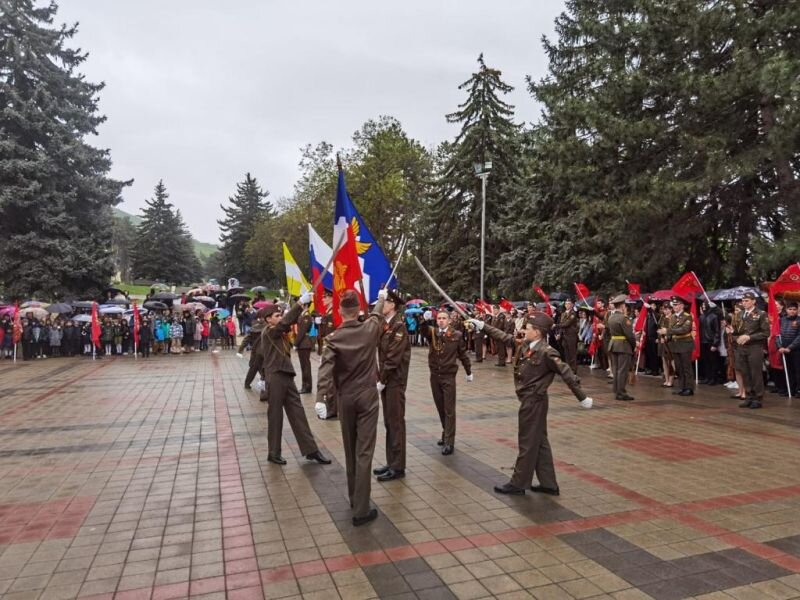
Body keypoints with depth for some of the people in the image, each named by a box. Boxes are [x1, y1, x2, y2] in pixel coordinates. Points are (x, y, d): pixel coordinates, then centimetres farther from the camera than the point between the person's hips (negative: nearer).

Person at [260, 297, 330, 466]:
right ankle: (273, 452, 17)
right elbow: (286, 322, -24)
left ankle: (310, 450, 11)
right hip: (275, 378, -8)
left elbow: (290, 322, 3)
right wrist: (300, 303, -26)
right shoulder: (268, 331, -10)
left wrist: (303, 306, -10)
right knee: (275, 416, 3)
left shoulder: (279, 332, 15)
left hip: (287, 376, 8)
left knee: (298, 414, 7)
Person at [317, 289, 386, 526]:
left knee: (350, 449, 17)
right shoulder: (370, 329, -5)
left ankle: (354, 499, 32)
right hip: (367, 395, -1)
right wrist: (381, 298, 38)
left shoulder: (333, 338, -8)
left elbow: (326, 369, -20)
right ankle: (361, 510, -3)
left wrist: (320, 397, -25)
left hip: (345, 398, 1)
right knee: (364, 451, -3)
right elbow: (377, 314, 18)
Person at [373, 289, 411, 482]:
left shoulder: (398, 326, -15)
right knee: (388, 423, 14)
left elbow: (394, 358, -19)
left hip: (395, 381, -8)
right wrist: (380, 378, 2)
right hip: (385, 380, 8)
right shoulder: (384, 325, 10)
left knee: (396, 423, 0)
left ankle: (398, 467, 9)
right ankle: (391, 462, 25)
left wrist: (382, 381, -15)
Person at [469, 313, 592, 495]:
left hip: (534, 401, -9)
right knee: (539, 442, 14)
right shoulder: (524, 345, 4)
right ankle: (549, 484, 24)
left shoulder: (546, 352, -19)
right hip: (529, 399, 9)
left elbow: (566, 373, -18)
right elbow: (503, 337, 13)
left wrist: (582, 397, -16)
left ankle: (518, 484, 15)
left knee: (528, 443, 3)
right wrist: (481, 325, 14)